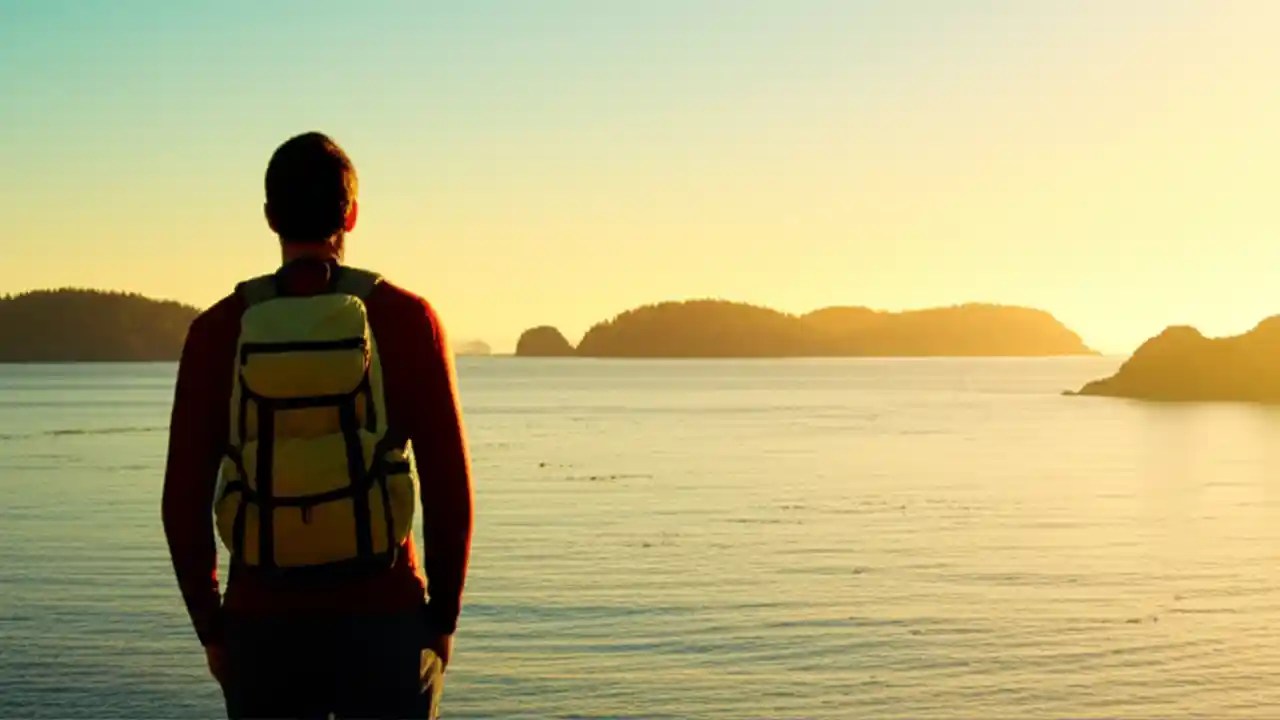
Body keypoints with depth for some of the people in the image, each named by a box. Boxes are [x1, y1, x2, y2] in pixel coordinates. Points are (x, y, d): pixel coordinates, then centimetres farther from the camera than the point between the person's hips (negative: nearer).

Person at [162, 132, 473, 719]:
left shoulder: (218, 331, -2)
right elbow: (450, 485, -6)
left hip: (262, 626, 1)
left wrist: (211, 629, 11)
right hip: (384, 621, -1)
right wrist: (443, 617, 5)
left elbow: (184, 500, -1)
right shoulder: (405, 319, -5)